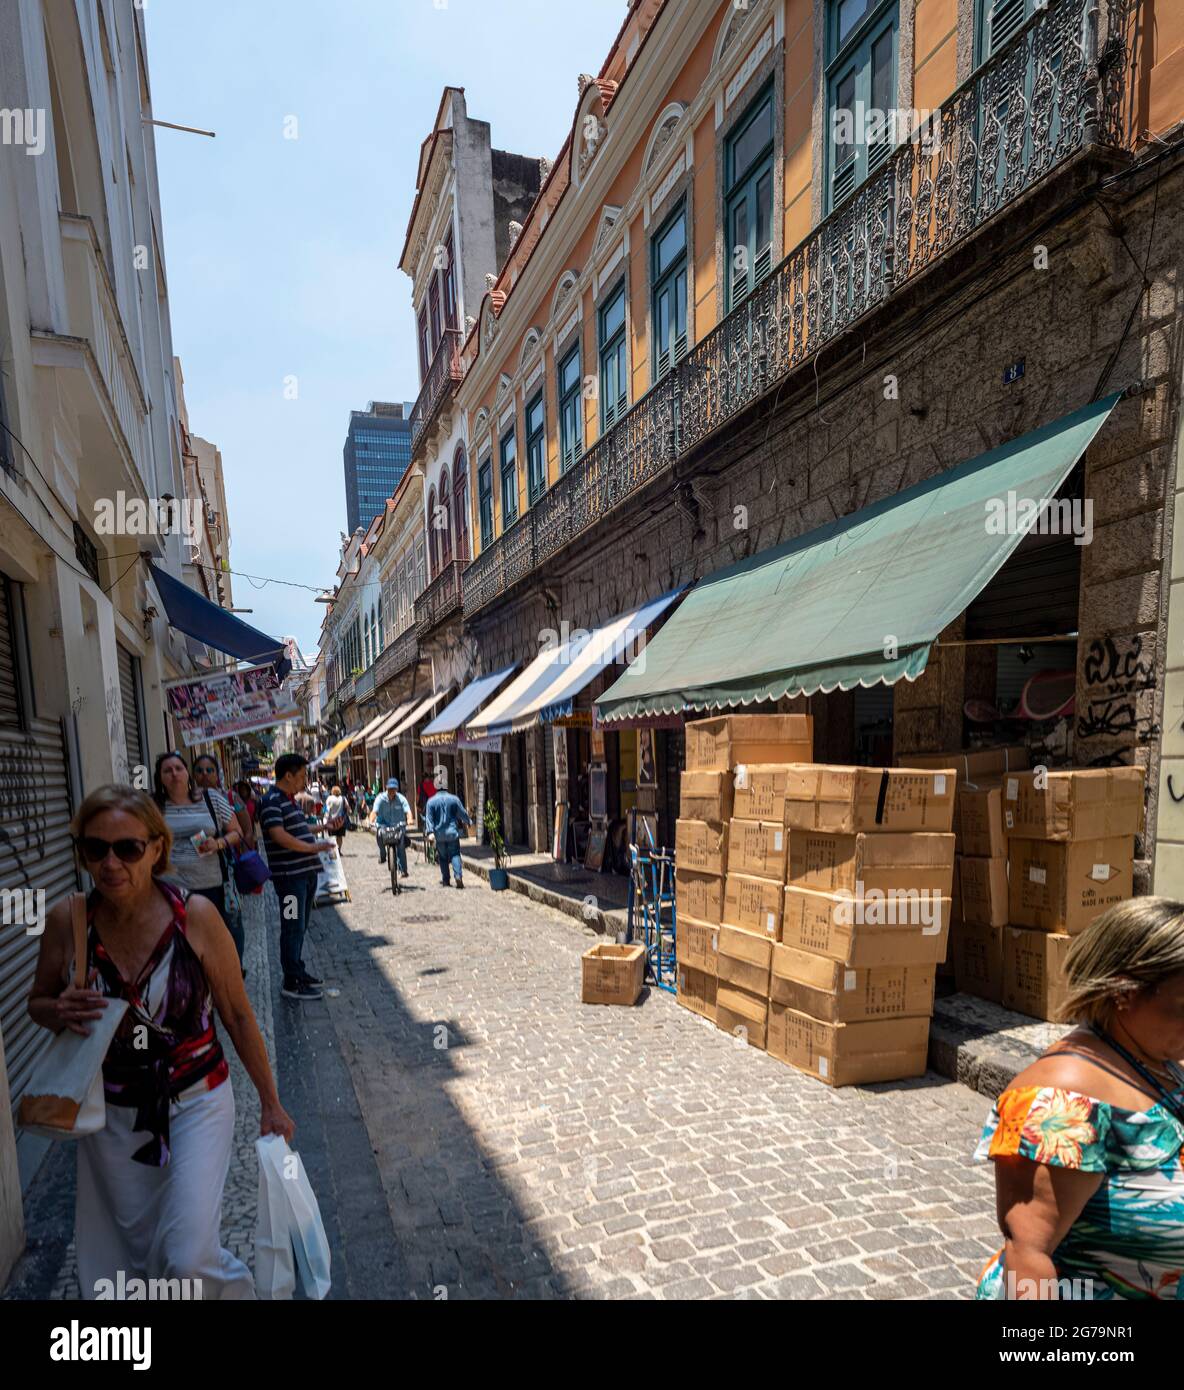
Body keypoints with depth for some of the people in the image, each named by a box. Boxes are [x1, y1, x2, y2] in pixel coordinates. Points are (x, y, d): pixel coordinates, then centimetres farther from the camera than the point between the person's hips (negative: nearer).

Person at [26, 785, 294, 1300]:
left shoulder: (195, 915, -19)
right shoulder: (66, 920, -13)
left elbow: (238, 1015, -9)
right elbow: (38, 1003, 7)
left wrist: (270, 1103, -1)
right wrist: (59, 1012, -18)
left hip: (196, 1103, -3)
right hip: (111, 1113, 3)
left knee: (186, 1260, -8)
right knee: (133, 1252, 16)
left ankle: (237, 1286, 25)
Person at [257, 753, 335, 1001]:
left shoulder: (290, 800, 16)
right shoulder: (272, 802, -15)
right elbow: (279, 836, -26)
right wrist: (313, 847, -22)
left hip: (305, 872, 10)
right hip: (289, 874, -10)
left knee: (300, 927, 18)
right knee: (293, 927, -2)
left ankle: (298, 972, 29)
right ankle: (292, 983, 6)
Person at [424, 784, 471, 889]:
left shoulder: (431, 801, -2)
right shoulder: (454, 799, -1)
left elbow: (429, 818, -7)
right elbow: (463, 813, 7)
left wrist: (430, 831, -9)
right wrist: (469, 822, 23)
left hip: (439, 834, 0)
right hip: (453, 833, 0)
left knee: (443, 858, 12)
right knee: (455, 855, 2)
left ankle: (446, 881, 14)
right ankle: (458, 876, -18)